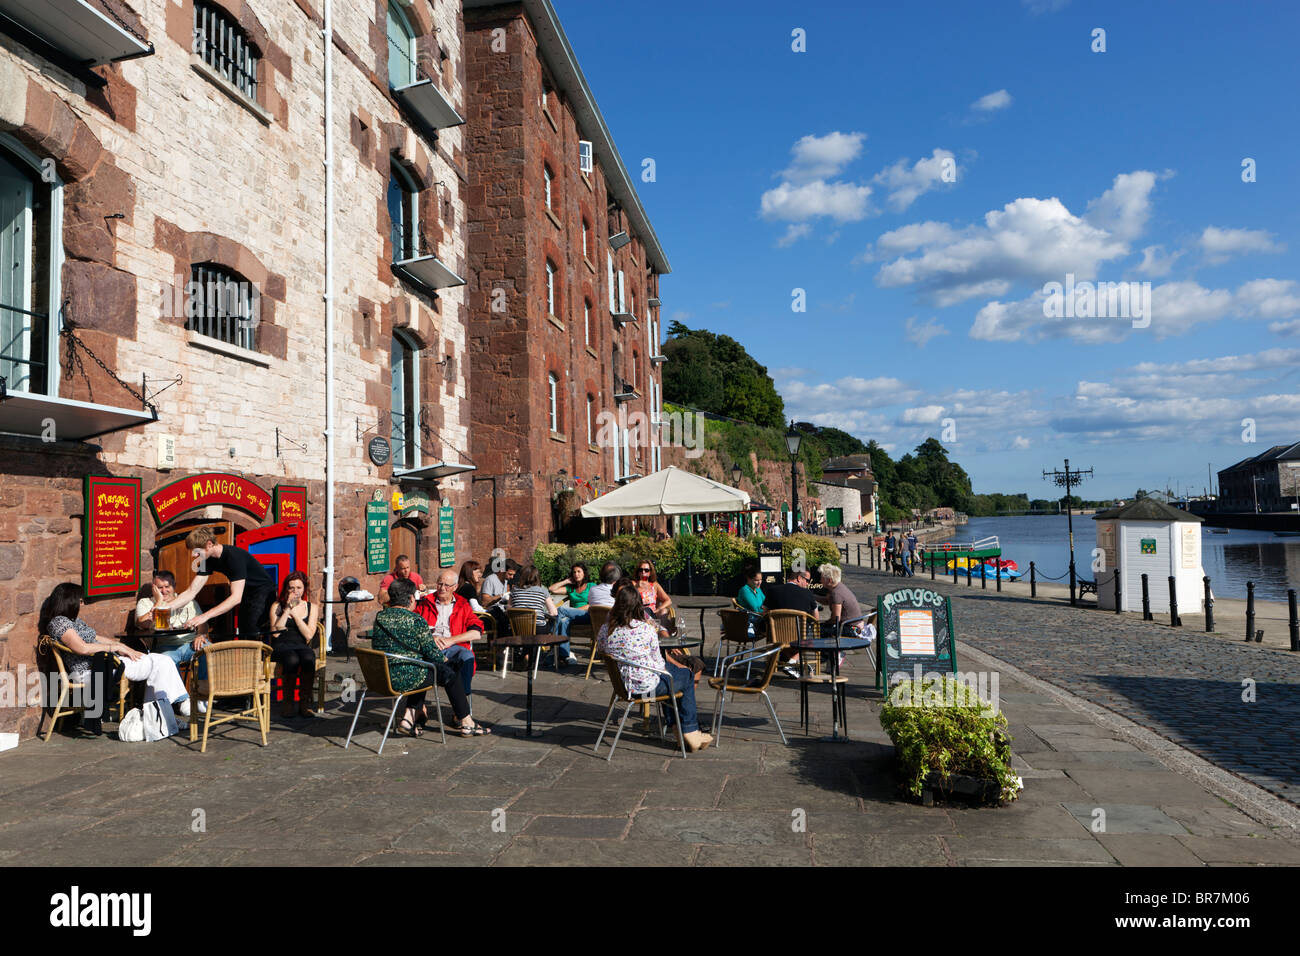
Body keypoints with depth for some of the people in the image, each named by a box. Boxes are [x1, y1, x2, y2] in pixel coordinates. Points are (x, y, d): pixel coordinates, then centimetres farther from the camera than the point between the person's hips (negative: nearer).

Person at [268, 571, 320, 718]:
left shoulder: (312, 607, 12)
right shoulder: (277, 606, 9)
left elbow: (309, 635, -1)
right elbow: (275, 633, -5)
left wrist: (295, 613, -4)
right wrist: (287, 610, -7)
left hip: (302, 646, 1)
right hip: (281, 646, -1)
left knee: (309, 659, -35)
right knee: (292, 660, -36)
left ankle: (304, 703, -23)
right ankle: (287, 701, -18)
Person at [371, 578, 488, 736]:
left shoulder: (380, 617, 4)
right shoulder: (415, 620, -15)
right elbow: (433, 654, -13)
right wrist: (444, 658, 12)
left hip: (381, 678, 7)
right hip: (406, 679, -7)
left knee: (422, 670, 33)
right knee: (450, 673, 13)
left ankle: (410, 716, 21)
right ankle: (466, 724, 19)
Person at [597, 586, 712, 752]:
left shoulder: (605, 630, -7)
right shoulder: (647, 629, -19)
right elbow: (657, 662, -11)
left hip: (621, 684, 6)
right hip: (647, 686, -6)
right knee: (687, 677, 20)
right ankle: (690, 732, 26)